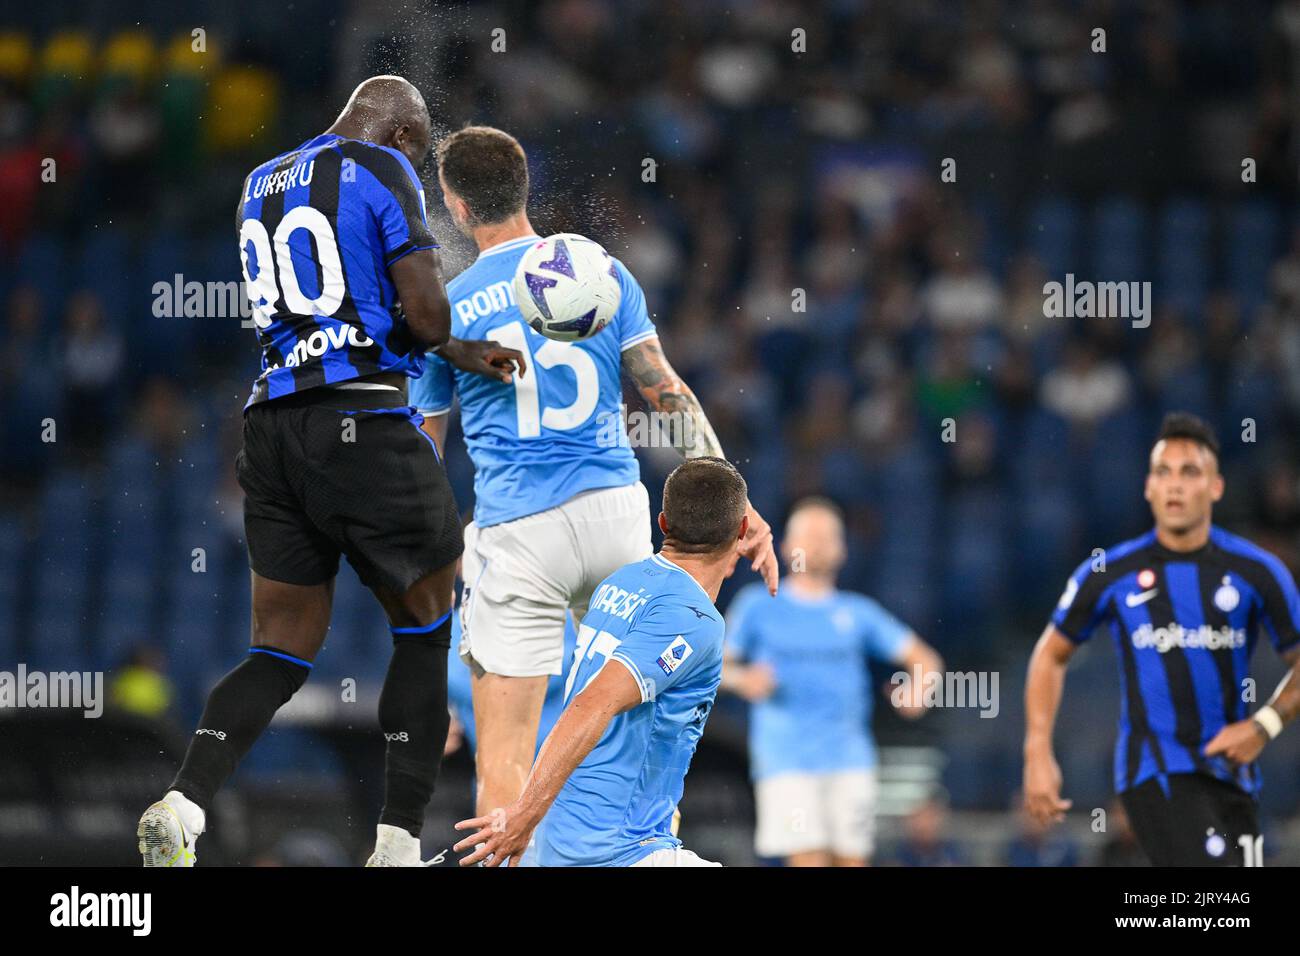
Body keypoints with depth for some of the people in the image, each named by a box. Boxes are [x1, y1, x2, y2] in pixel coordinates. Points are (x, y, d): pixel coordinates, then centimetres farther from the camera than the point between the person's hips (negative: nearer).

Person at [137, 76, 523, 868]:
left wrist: (462, 354, 26)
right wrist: (433, 334, 13)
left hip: (275, 420, 6)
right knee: (424, 624, 10)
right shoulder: (384, 173, -4)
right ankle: (399, 842, 5)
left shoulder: (262, 186, 19)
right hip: (364, 424, -6)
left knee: (284, 646, 10)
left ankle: (184, 803, -13)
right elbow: (426, 315, -11)